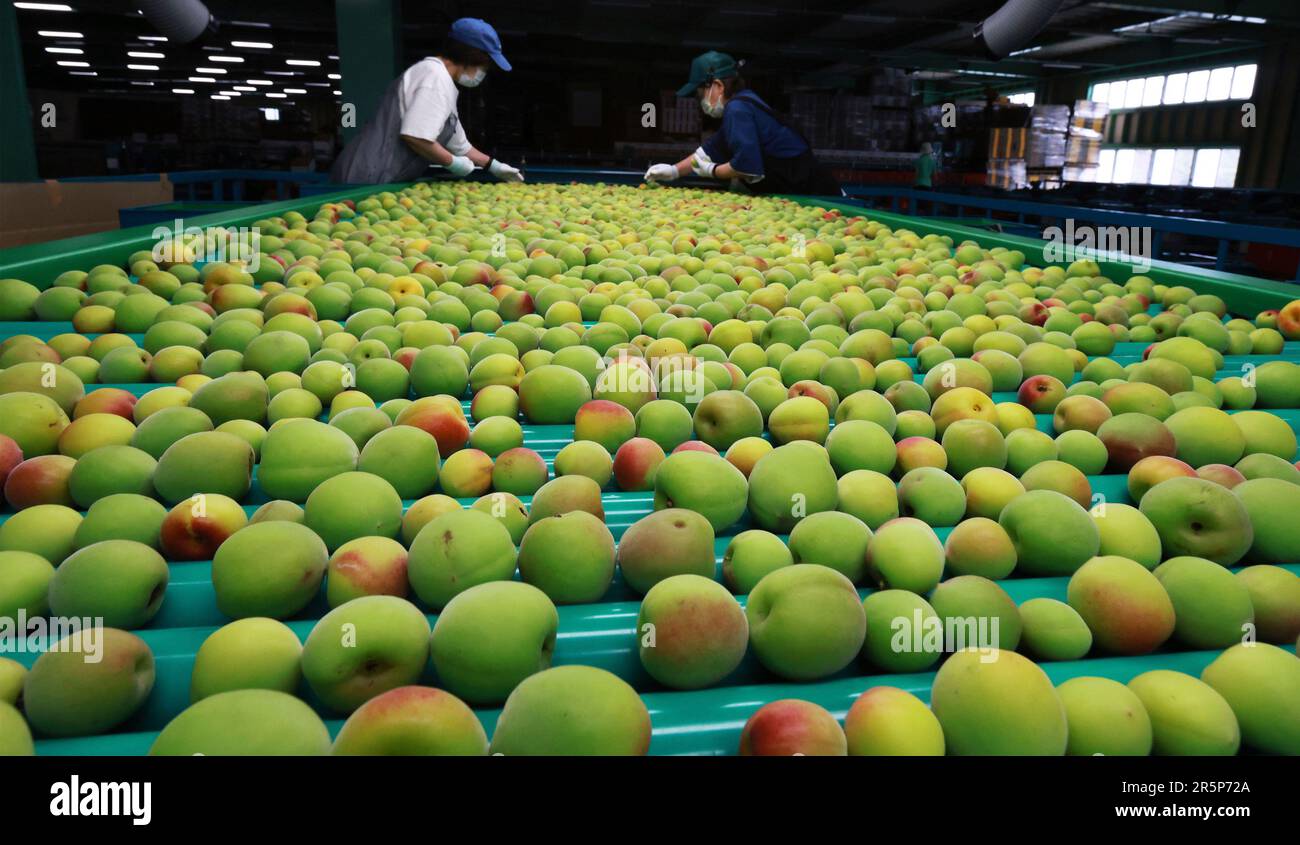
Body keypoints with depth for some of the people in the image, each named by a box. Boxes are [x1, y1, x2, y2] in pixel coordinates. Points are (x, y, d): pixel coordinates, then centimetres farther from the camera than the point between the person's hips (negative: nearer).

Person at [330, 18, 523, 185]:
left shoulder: (444, 83, 19)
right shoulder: (435, 76, -12)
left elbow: (459, 145, 30)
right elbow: (415, 136, -23)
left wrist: (494, 166, 30)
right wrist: (452, 163, -9)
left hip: (386, 182, 10)